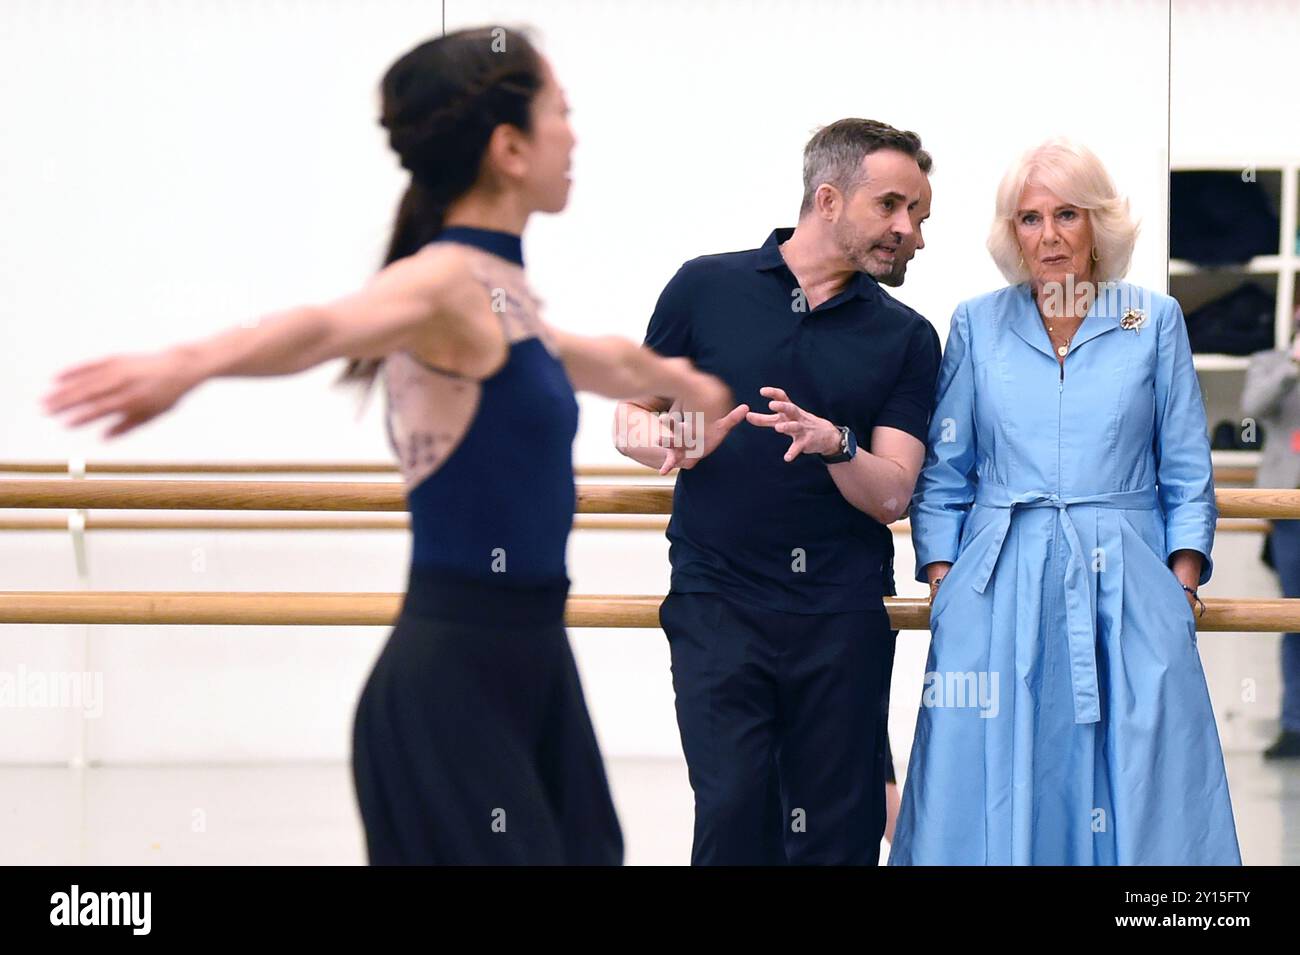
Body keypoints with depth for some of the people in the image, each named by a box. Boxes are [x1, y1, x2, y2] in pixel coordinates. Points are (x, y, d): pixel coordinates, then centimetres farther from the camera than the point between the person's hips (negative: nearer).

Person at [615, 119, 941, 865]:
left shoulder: (906, 337, 8)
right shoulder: (706, 288, 5)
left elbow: (891, 495, 2)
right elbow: (632, 414, 12)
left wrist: (833, 445, -18)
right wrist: (668, 444, -11)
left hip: (844, 614, 2)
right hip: (719, 601, -2)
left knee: (839, 830, 1)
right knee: (736, 817, -12)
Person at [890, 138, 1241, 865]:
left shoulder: (1155, 322, 6)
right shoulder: (977, 326, 9)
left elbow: (1186, 471, 7)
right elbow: (944, 472, 11)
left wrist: (1183, 578, -3)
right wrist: (941, 580, 2)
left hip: (1124, 593, -1)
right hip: (1000, 593, 1)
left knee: (1132, 786, -5)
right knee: (990, 792, -1)